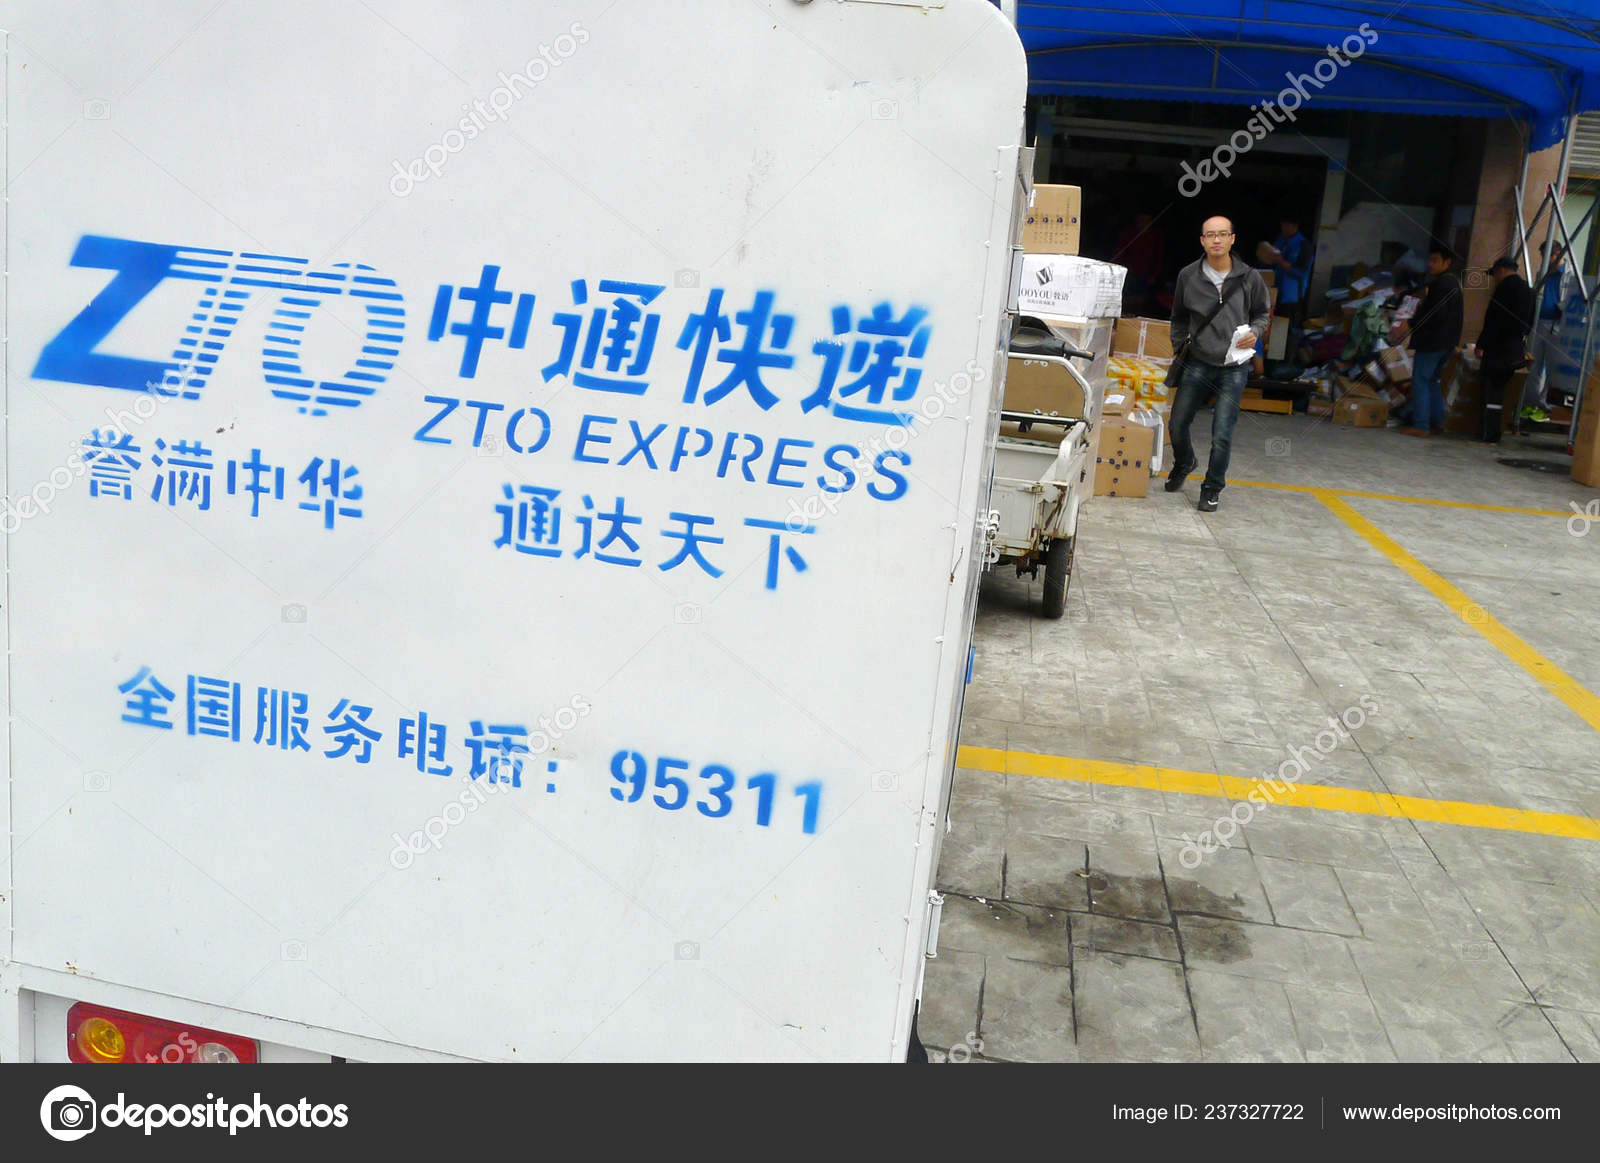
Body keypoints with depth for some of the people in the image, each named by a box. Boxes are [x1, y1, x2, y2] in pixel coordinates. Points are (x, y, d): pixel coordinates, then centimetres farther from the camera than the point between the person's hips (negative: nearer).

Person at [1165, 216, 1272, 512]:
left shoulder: (1250, 278, -4)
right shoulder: (1188, 276, -1)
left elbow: (1263, 313, 11)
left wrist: (1255, 332, -9)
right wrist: (1178, 350, 9)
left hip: (1234, 368, -2)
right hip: (1198, 363, 2)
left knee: (1222, 435, -5)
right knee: (1178, 424, 9)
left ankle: (1212, 490, 14)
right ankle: (1184, 465, 41)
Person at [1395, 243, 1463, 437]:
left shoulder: (1442, 284, -15)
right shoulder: (1453, 283, 17)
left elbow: (1436, 313, -24)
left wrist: (1411, 324, -20)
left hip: (1432, 341, -10)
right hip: (1446, 342, 10)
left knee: (1420, 380, -7)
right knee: (1431, 380, 18)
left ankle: (1421, 426, -9)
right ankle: (1438, 421, 19)